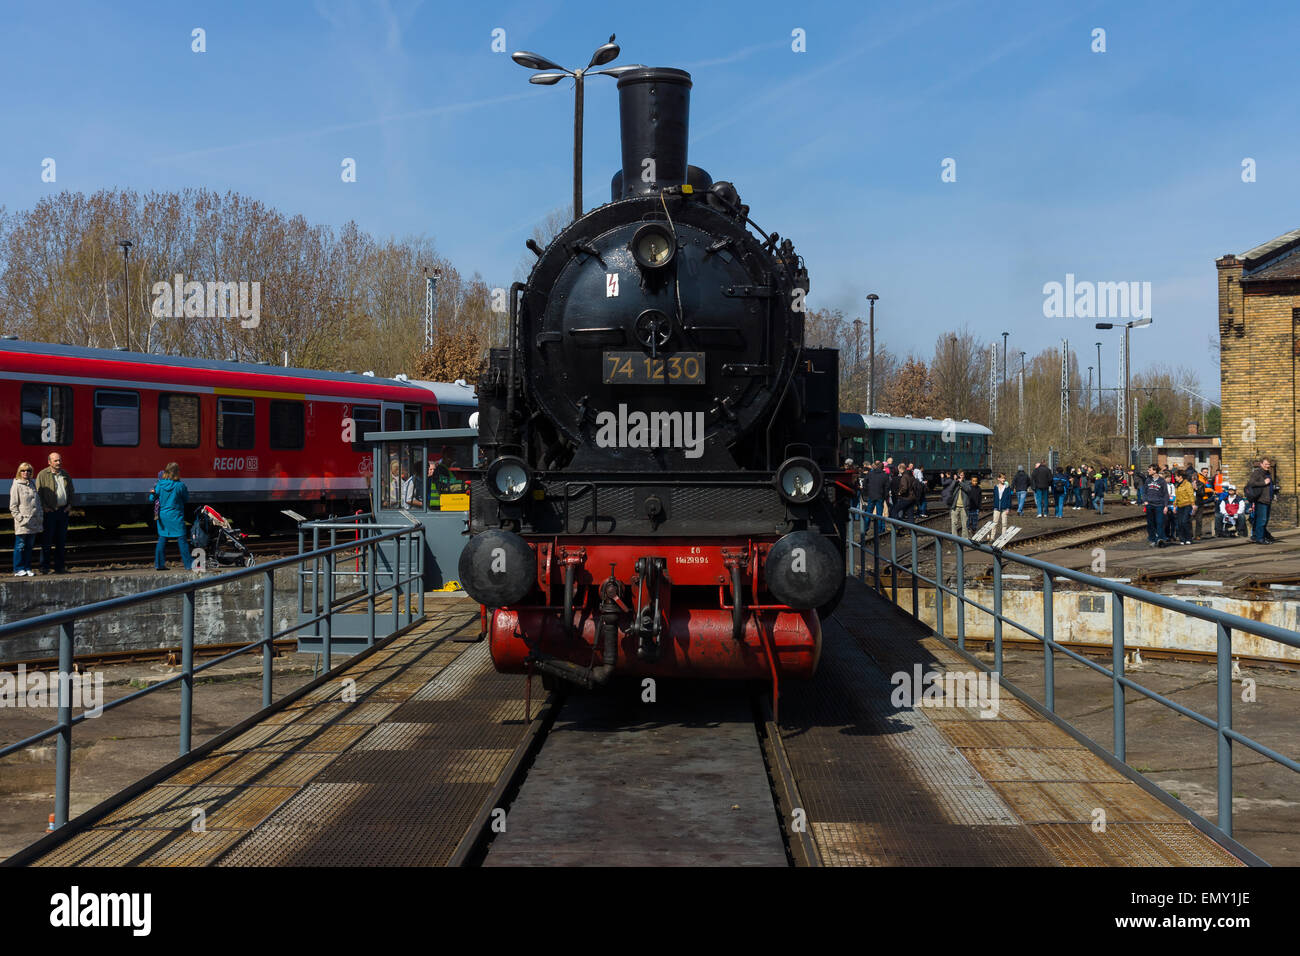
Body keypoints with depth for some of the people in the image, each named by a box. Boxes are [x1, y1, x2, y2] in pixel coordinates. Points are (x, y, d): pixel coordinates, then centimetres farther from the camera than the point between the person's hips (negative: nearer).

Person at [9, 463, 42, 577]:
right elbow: (13, 506, -6)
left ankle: (27, 568, 14)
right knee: (20, 546, -1)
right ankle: (18, 569, 4)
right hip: (22, 523, -6)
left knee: (29, 546, 9)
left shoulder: (32, 484, 14)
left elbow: (38, 502, 19)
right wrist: (20, 518, -14)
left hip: (34, 522, 6)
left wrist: (40, 515, 10)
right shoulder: (16, 486, -5)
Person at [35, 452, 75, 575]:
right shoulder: (43, 475, -2)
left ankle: (59, 567, 13)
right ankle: (44, 567, 1)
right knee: (47, 541, -4)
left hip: (63, 511, 5)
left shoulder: (66, 475, 14)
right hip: (49, 512, -5)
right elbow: (38, 492, -5)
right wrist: (44, 507, -12)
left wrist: (70, 504, 8)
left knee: (61, 540, 7)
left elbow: (72, 491, 21)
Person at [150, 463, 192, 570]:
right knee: (182, 540, 1)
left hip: (162, 516, 4)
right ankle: (187, 564, 1)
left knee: (162, 539, 13)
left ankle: (159, 564, 14)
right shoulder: (180, 485, -12)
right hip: (176, 517, -4)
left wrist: (152, 492, 16)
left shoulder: (159, 485, -3)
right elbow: (186, 500, 1)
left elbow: (152, 498, 0)